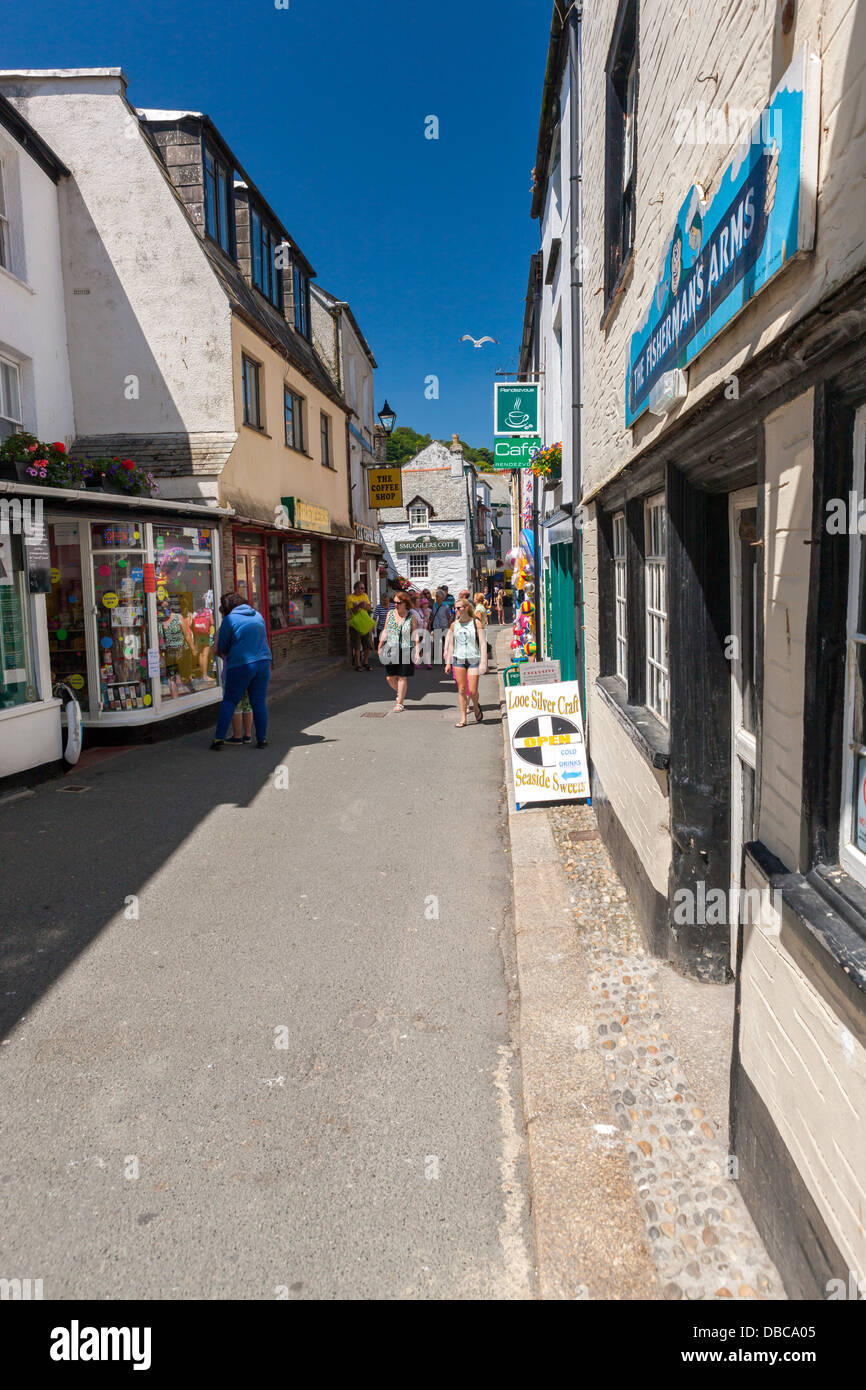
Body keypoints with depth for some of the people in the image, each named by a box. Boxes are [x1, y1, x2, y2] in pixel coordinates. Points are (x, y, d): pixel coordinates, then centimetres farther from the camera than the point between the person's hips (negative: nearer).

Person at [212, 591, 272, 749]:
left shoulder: (229, 620, -5)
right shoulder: (258, 616, 11)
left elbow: (222, 648, 1)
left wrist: (226, 655, 24)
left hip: (241, 665, -4)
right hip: (263, 662, 4)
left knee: (229, 701, 6)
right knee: (259, 702, 9)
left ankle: (219, 737, 3)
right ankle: (262, 739, 10)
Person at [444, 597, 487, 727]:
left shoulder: (476, 623, -3)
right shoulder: (454, 625, 7)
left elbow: (483, 643, -3)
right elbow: (451, 644, 14)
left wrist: (483, 662, -8)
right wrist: (448, 662, 11)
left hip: (473, 659, -3)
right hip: (458, 659, 3)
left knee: (472, 691, -5)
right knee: (461, 689, 3)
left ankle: (476, 708, 27)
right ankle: (463, 719, 9)